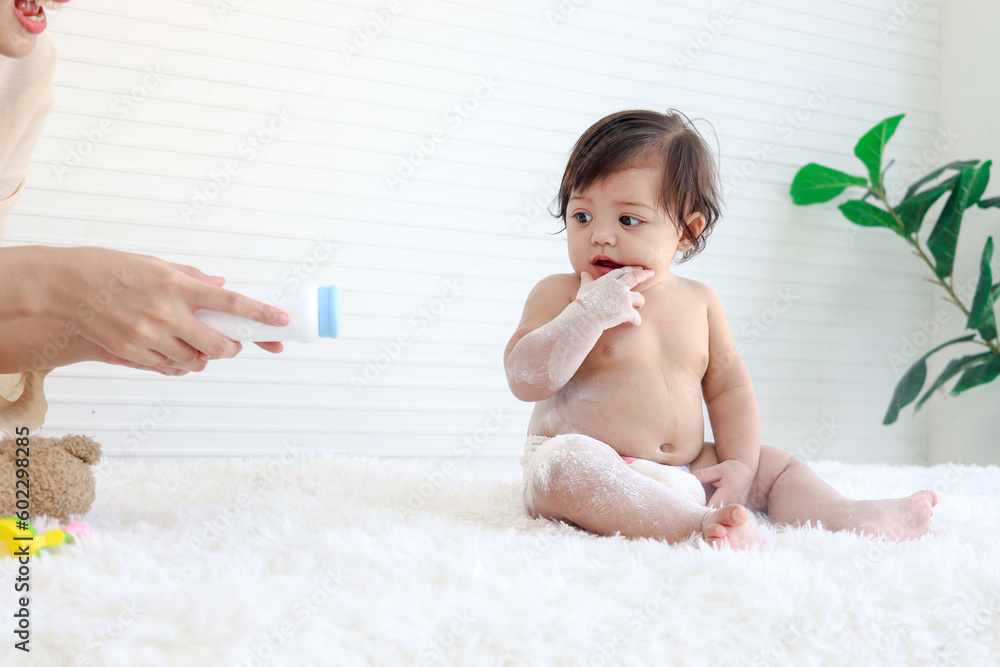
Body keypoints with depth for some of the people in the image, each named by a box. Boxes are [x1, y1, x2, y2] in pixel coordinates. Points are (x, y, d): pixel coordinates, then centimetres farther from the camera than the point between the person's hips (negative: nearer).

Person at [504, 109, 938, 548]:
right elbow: (526, 380, -15)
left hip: (687, 473, 6)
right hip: (592, 472, -5)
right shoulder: (559, 294, -3)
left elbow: (728, 386, 13)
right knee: (564, 463, -38)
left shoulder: (698, 302, 10)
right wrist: (590, 313, -22)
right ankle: (697, 524, -48)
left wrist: (740, 463, -1)